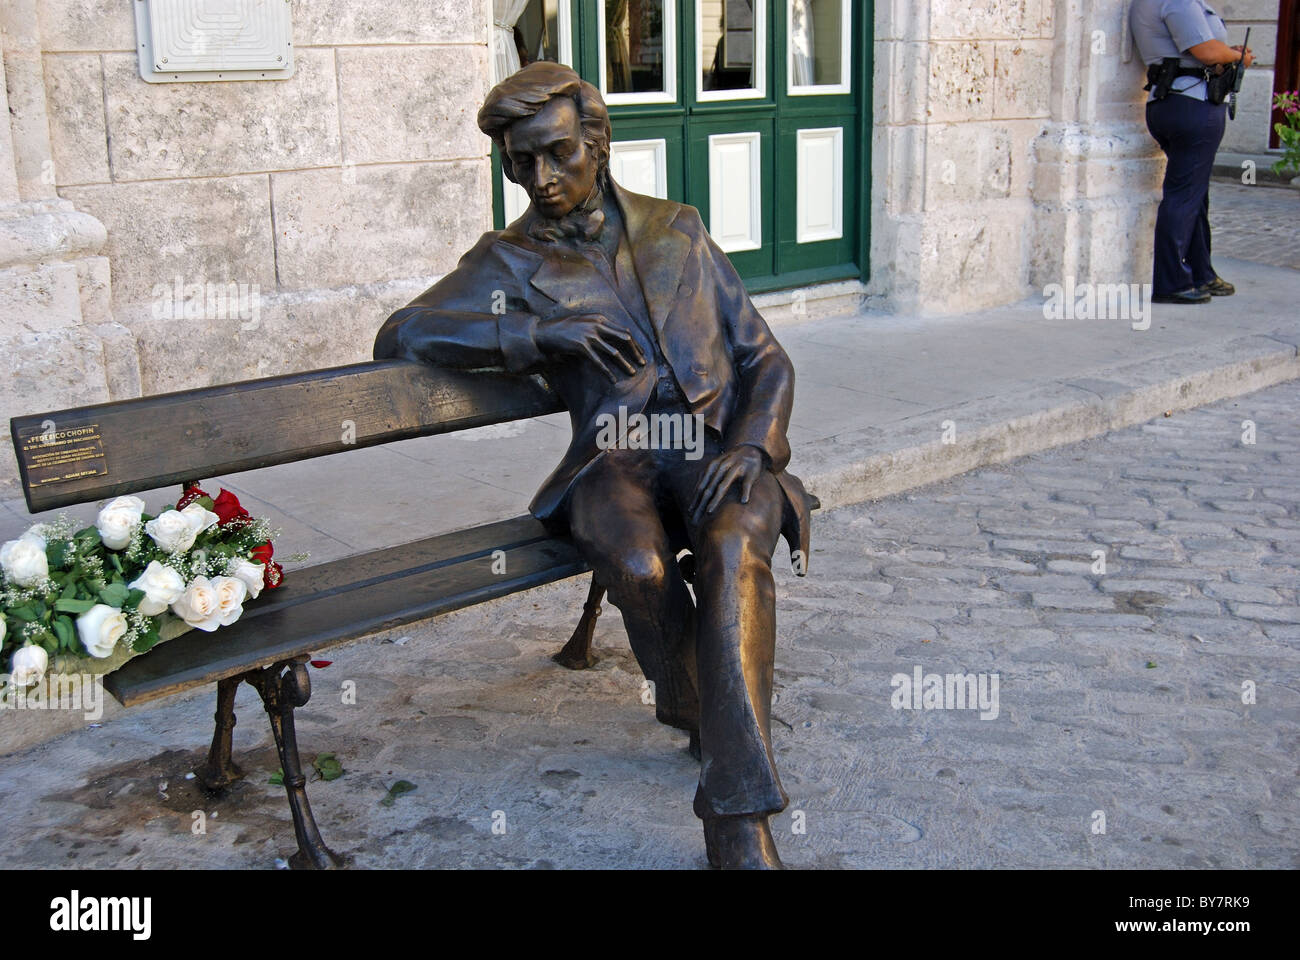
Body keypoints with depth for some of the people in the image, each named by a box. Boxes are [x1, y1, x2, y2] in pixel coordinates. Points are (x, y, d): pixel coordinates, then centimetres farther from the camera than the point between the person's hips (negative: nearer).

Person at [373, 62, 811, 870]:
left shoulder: (678, 229, 20)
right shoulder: (511, 261, 14)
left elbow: (766, 360, 15)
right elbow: (400, 335, -2)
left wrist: (750, 444, -7)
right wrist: (541, 332, -15)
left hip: (718, 446, 1)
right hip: (615, 460, -1)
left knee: (734, 550, -34)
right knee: (640, 568, -35)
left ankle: (741, 828, -35)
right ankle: (715, 727, -5)